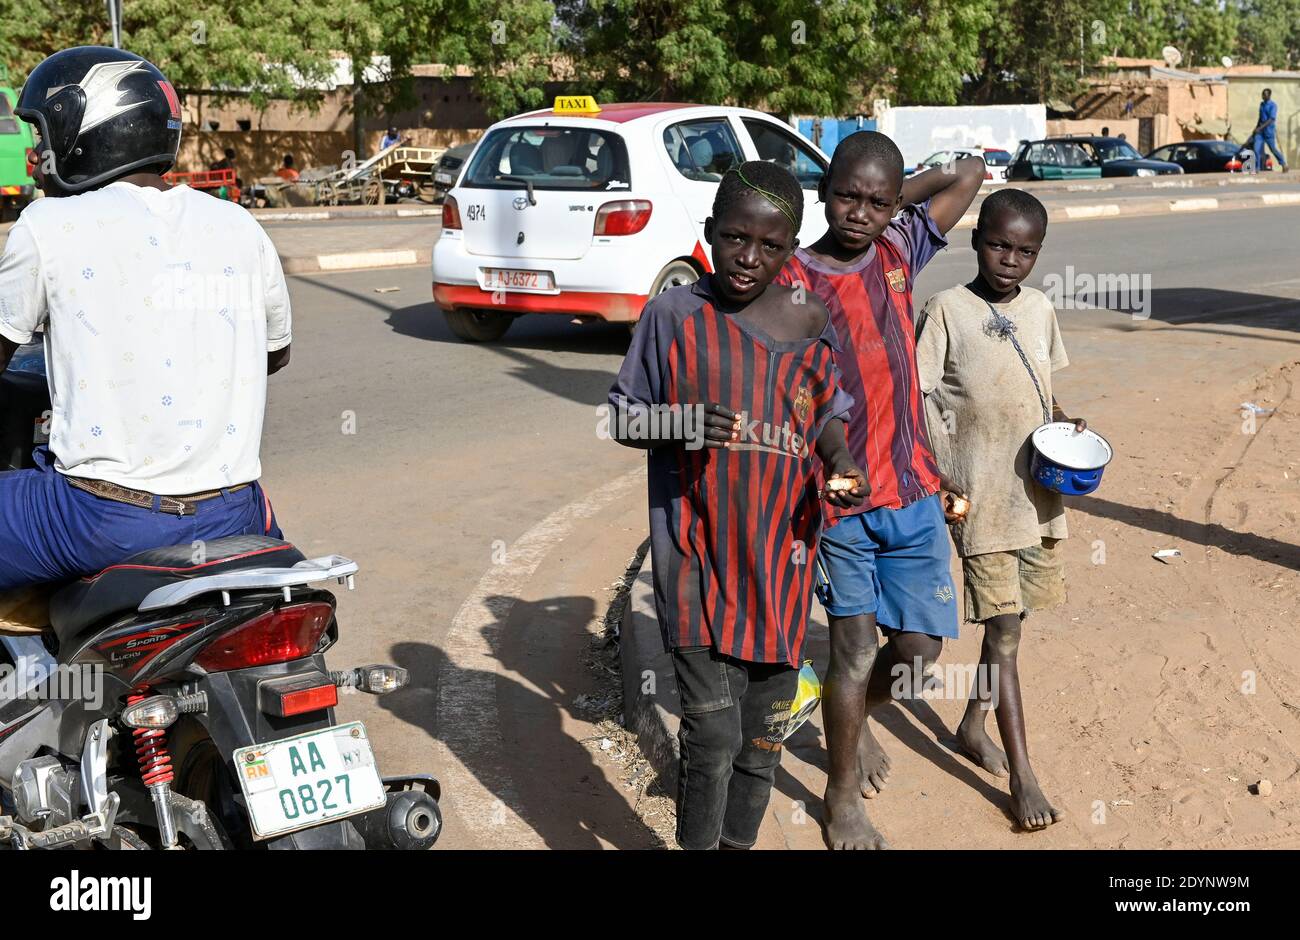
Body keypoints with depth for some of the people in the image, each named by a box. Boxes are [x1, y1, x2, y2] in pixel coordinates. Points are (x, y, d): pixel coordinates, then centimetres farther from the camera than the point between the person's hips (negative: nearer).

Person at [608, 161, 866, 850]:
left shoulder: (809, 321, 2)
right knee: (713, 731, -8)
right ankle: (696, 842, 13)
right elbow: (623, 413, 2)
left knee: (764, 733, 13)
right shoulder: (674, 314, -5)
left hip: (782, 552, 3)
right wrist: (680, 426, -19)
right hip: (698, 551, -3)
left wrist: (840, 462, -7)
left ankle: (740, 840, 34)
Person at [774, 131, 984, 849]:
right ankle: (842, 798, 23)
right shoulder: (793, 284, -10)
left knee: (920, 646, 9)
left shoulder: (897, 251, 5)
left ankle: (856, 720, 41)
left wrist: (894, 196, 7)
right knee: (855, 649, 2)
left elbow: (969, 172, 15)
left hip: (912, 493, 5)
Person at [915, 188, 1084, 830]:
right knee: (1003, 631, -5)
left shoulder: (1040, 309, 8)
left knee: (1011, 619, 16)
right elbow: (922, 400, -8)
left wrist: (1064, 425, 0)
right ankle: (1022, 777, 0)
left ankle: (973, 726, 36)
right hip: (982, 499, -6)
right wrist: (943, 483, -16)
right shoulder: (948, 309, -8)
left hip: (1038, 491, 6)